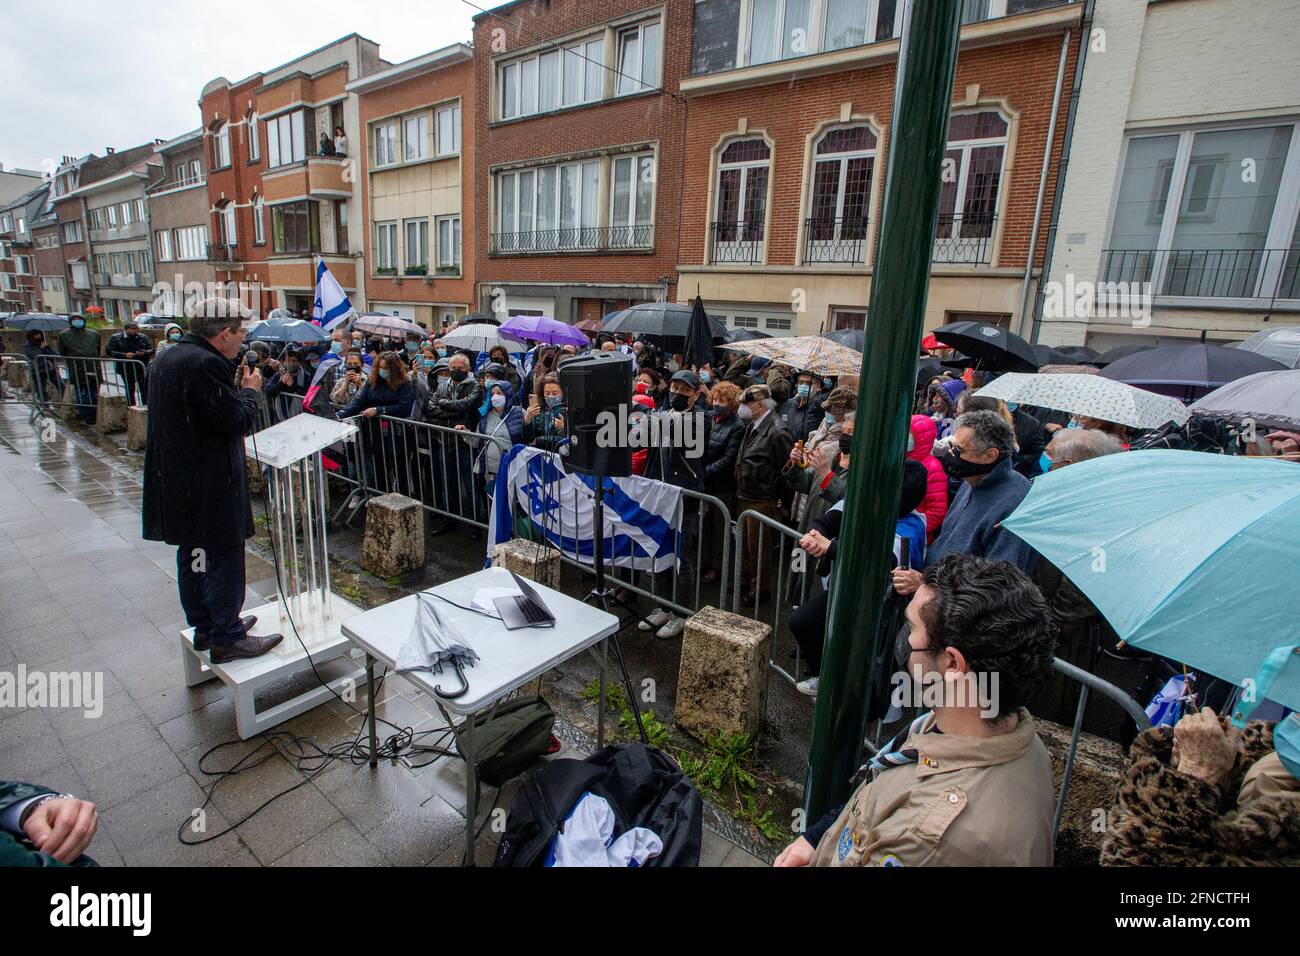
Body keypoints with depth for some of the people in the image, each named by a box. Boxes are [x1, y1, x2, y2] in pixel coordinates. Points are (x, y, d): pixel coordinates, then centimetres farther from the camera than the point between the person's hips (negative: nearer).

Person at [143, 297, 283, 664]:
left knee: (193, 557, 19)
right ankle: (226, 638, 11)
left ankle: (205, 626, 33)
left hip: (177, 480, 10)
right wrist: (250, 390, -4)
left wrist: (240, 391, 11)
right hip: (209, 486, -10)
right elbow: (238, 420, -20)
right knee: (223, 558, 1)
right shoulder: (205, 364, -21)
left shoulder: (169, 358, 11)